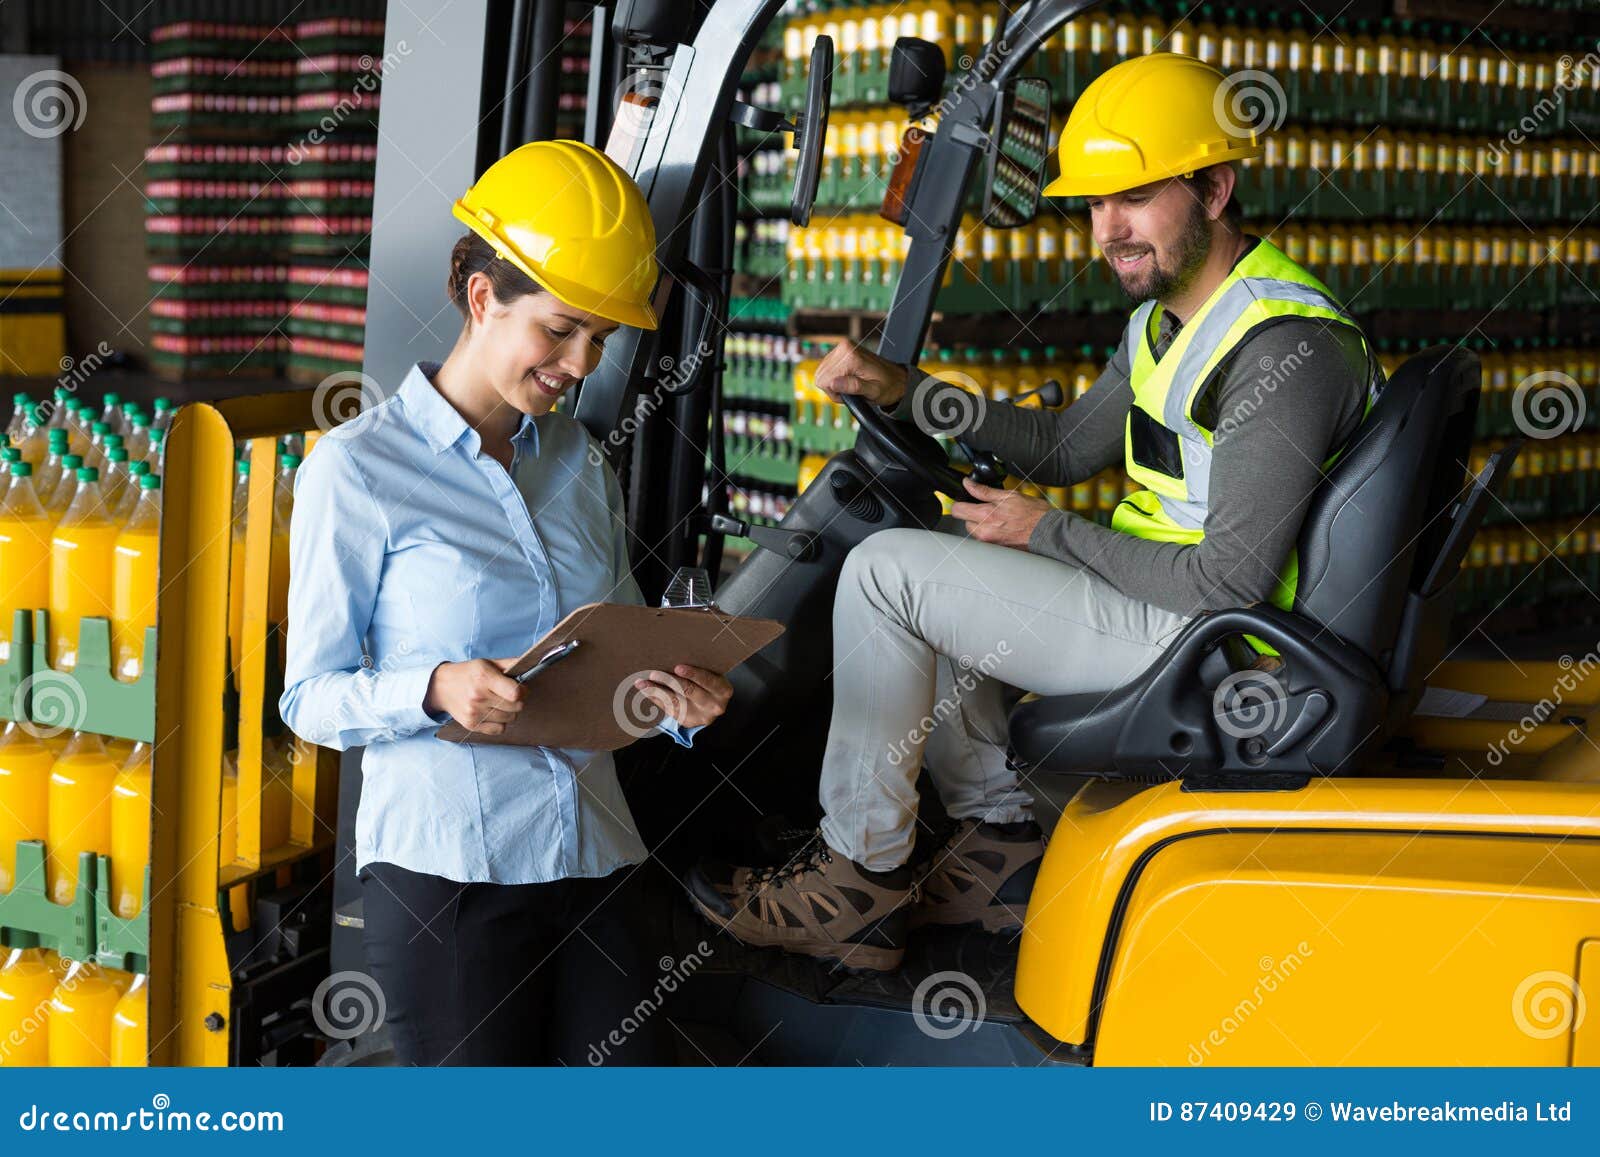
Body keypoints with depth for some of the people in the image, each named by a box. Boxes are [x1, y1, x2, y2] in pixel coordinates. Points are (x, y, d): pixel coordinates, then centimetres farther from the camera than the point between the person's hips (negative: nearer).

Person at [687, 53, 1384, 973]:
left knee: (888, 573, -12)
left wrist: (1047, 534, -15)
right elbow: (1065, 446, 19)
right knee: (934, 561, 20)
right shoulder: (1171, 319, 10)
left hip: (1195, 644, -11)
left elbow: (1232, 580, -26)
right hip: (1160, 598, 11)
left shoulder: (1284, 348, -22)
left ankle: (857, 880, -1)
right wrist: (902, 389, 7)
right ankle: (1003, 840, 17)